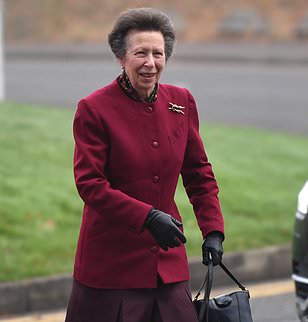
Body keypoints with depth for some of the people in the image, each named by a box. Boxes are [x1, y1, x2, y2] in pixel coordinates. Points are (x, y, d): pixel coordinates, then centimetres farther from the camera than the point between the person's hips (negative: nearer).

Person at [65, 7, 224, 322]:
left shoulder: (181, 102, 6)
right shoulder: (94, 109, -9)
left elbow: (199, 173, 14)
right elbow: (89, 185, -13)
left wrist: (213, 230, 3)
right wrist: (149, 217, -21)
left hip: (168, 259, 4)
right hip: (110, 258, -4)